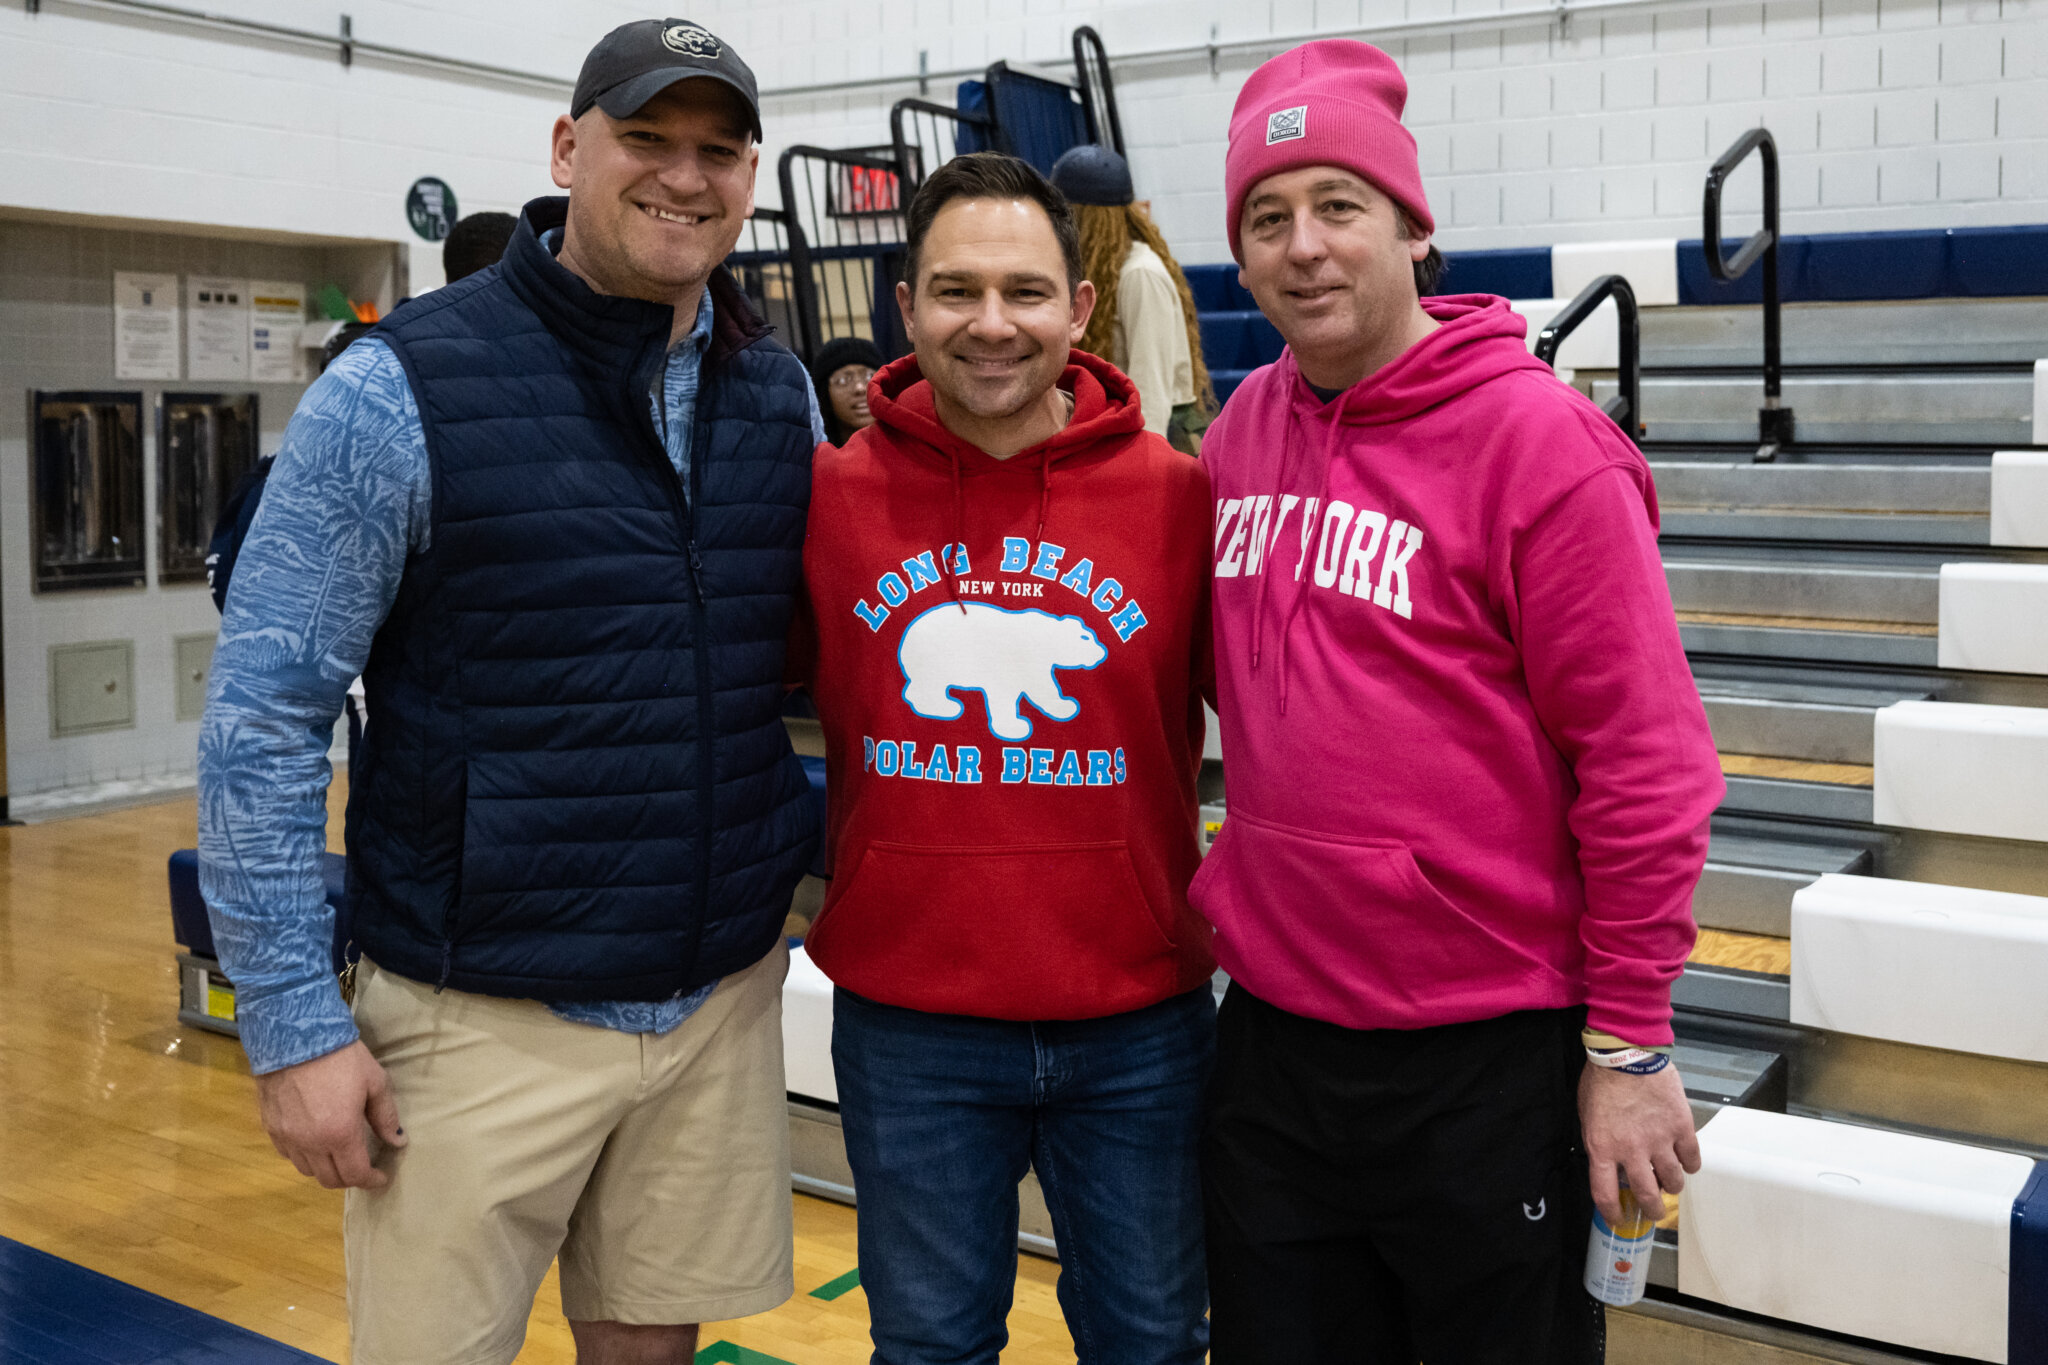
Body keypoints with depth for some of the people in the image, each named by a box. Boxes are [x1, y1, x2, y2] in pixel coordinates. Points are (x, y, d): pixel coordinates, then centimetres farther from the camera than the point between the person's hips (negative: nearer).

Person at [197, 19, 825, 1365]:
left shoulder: (780, 394, 5)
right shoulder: (402, 391, -10)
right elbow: (264, 716, -10)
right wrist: (295, 1026, -12)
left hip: (724, 1001, 5)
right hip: (483, 1017, -4)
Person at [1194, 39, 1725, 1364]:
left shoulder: (1538, 439, -14)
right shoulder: (1241, 433, 5)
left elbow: (1646, 765, -13)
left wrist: (1629, 1041, -11)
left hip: (1491, 1059, -5)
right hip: (1273, 1033, 6)